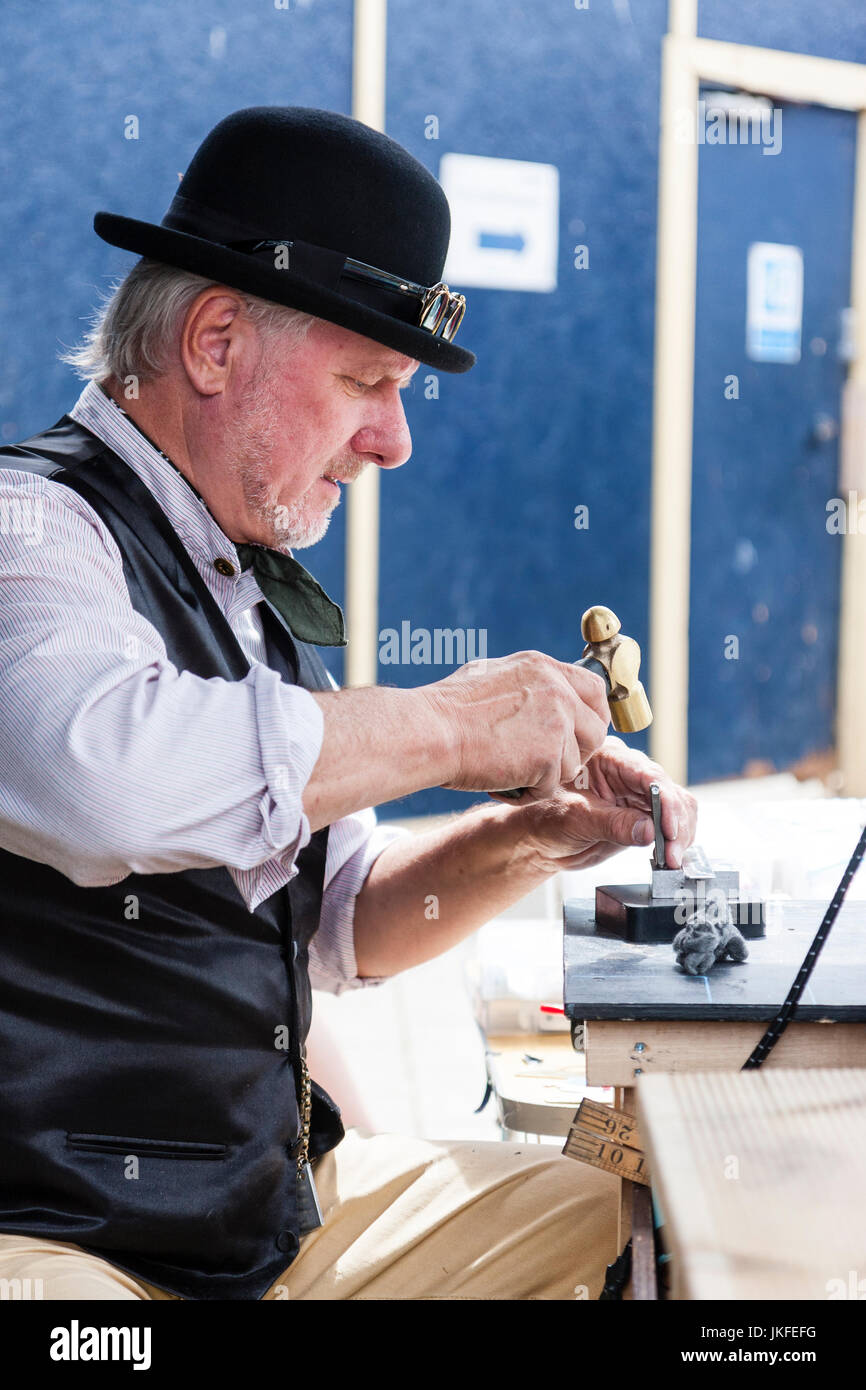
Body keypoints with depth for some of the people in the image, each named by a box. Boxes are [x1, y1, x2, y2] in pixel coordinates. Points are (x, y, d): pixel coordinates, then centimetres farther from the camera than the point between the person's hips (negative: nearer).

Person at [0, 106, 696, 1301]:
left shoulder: (259, 595, 16)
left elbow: (335, 920, 24)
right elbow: (98, 774, -35)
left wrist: (521, 842, 5)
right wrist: (448, 725, -22)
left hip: (269, 1194, 9)